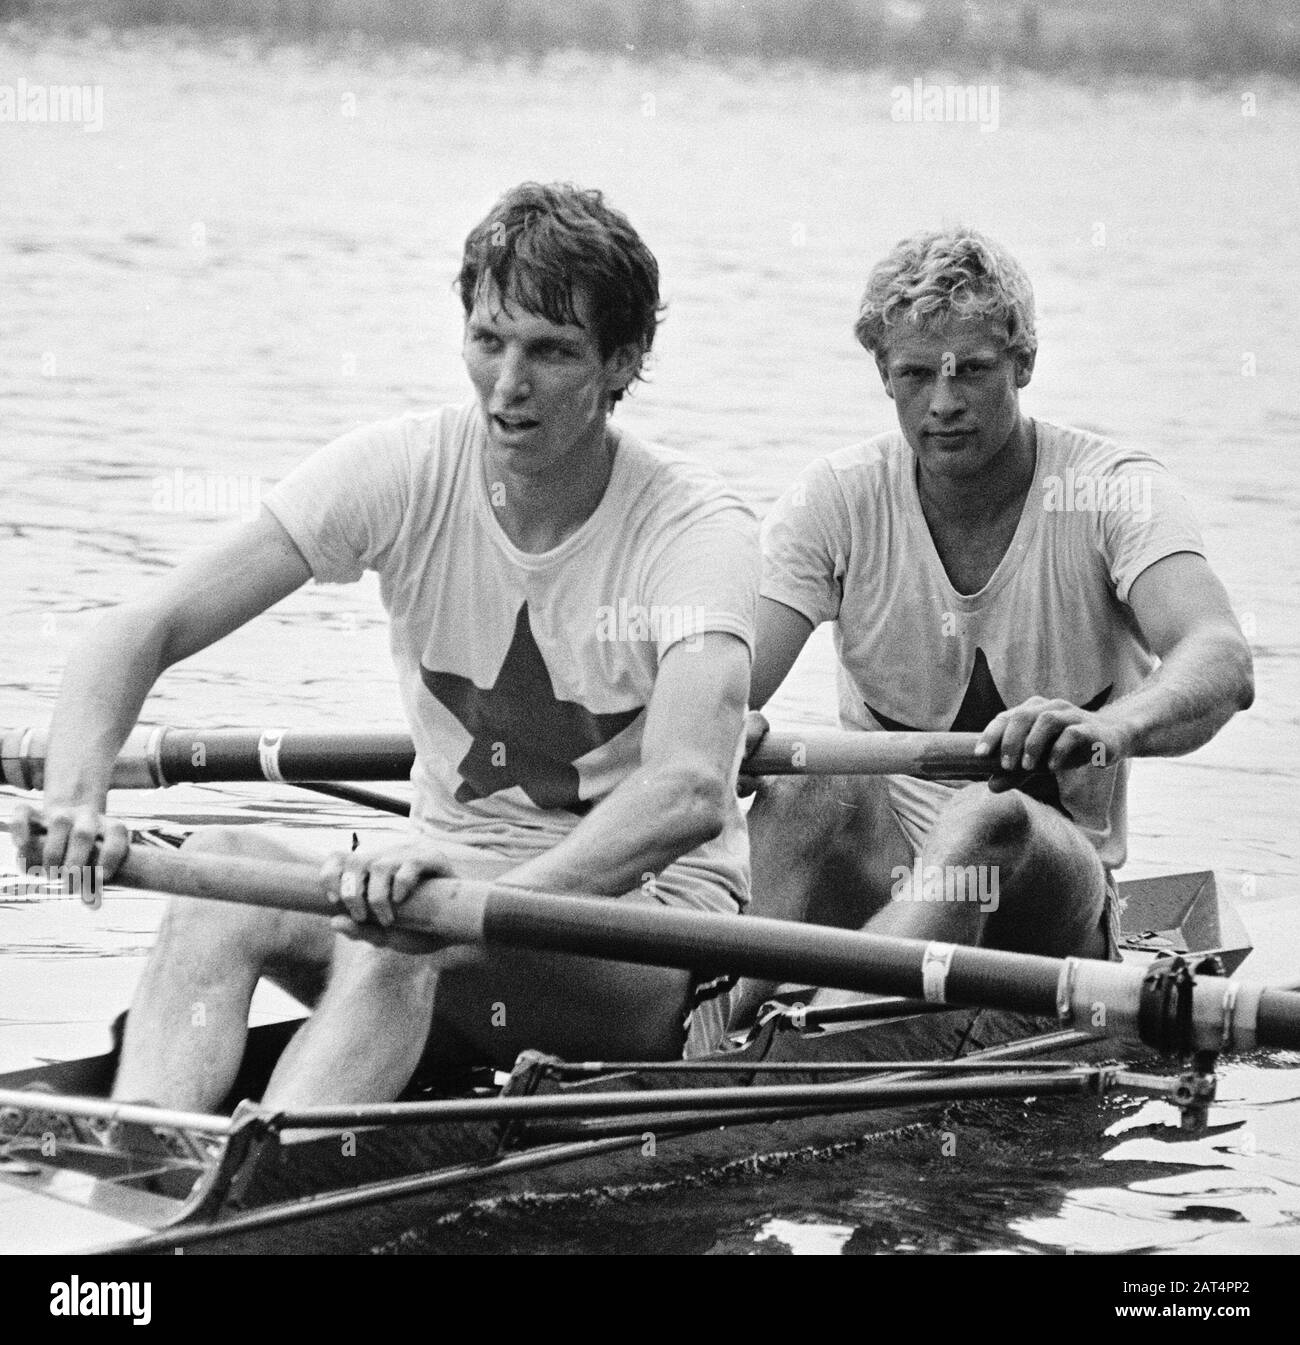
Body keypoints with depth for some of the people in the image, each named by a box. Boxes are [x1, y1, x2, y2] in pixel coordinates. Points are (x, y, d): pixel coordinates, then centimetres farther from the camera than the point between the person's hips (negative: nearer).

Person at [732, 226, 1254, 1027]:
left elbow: (1223, 663, -26)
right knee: (817, 786, -32)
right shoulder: (838, 502, -1)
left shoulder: (1113, 494, -8)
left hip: (1057, 886, -2)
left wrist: (1109, 727, -50)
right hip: (877, 863, 2)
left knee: (990, 820, -36)